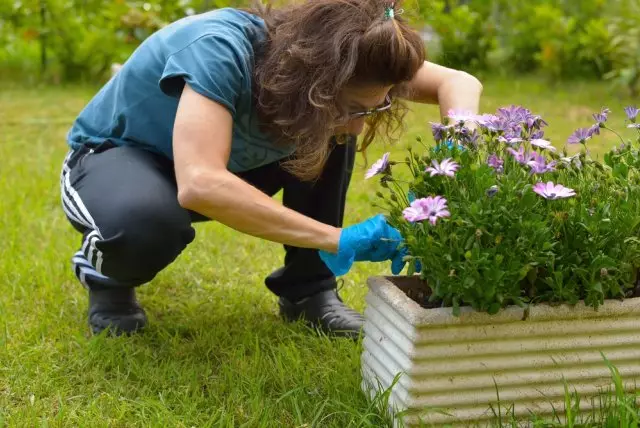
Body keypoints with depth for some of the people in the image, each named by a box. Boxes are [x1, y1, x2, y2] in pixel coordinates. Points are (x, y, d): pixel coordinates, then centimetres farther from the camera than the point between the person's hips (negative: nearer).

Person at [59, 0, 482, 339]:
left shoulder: (325, 53, -21)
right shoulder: (219, 49, -38)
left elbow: (460, 83, -16)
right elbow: (199, 184, -51)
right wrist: (337, 240, -49)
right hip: (113, 156, -5)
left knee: (331, 133, -15)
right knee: (148, 220, -40)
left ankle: (307, 289, -1)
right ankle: (106, 274, -3)